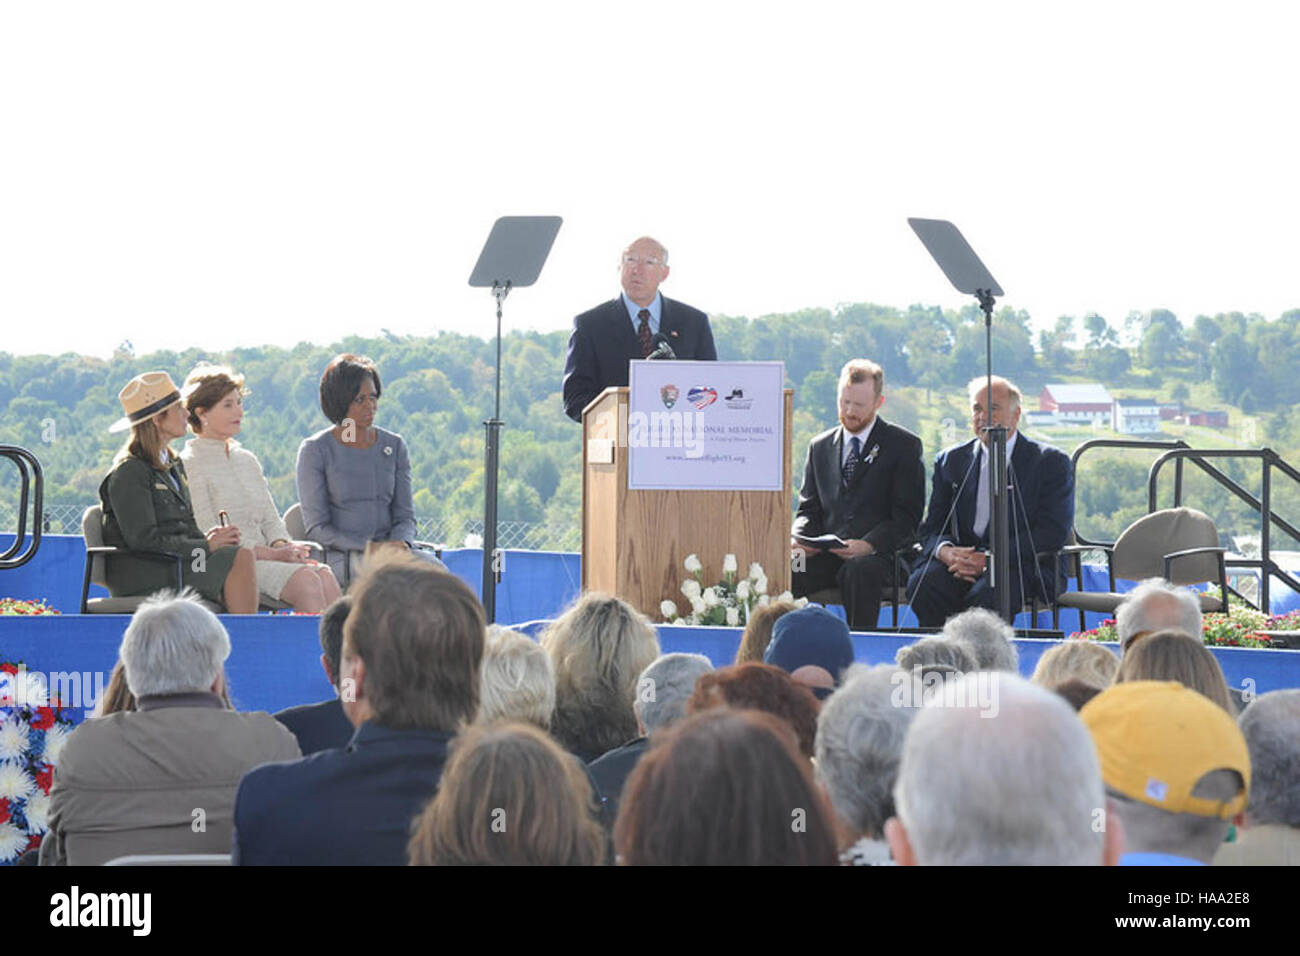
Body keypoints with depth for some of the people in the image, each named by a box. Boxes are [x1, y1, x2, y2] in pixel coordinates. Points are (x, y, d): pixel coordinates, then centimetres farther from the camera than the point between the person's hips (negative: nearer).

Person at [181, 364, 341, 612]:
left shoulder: (247, 460, 22)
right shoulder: (190, 464, -3)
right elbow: (209, 536, -11)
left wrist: (282, 546, -5)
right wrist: (272, 554, -17)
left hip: (264, 555, 7)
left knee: (325, 575, -23)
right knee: (305, 579, -29)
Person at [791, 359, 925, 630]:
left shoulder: (904, 445, 6)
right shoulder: (819, 447, 20)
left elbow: (907, 515, -2)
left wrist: (869, 545, -19)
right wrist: (799, 539, -5)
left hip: (876, 554, -3)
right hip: (825, 555, 3)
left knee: (860, 570, -39)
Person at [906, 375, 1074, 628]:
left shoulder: (1051, 462, 4)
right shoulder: (951, 460, 17)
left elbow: (1052, 532, -8)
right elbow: (932, 528, 13)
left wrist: (989, 559, -18)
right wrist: (946, 551, -14)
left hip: (1024, 565, -4)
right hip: (961, 558, 4)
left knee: (986, 594, -36)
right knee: (921, 584, -28)